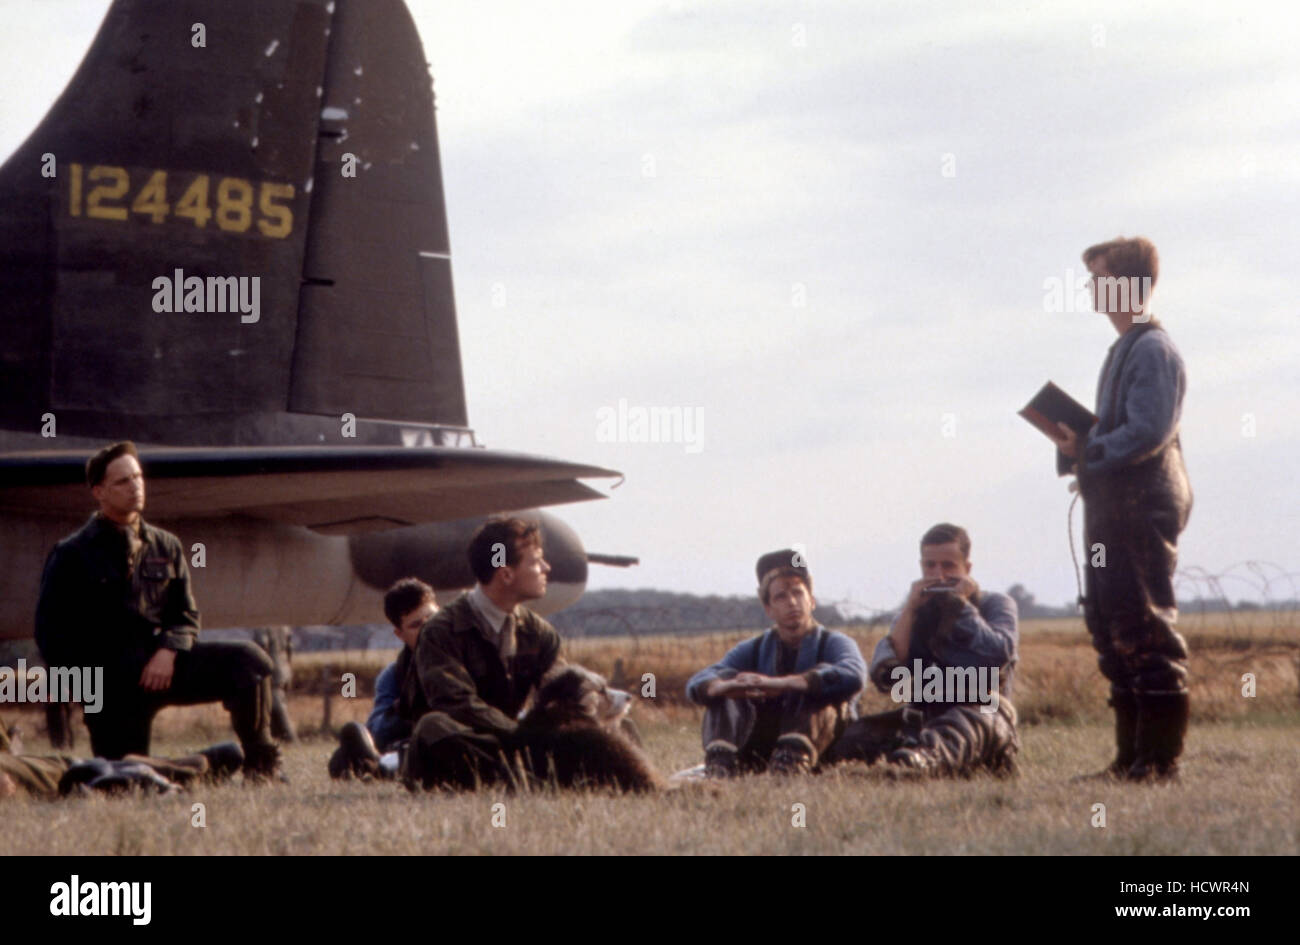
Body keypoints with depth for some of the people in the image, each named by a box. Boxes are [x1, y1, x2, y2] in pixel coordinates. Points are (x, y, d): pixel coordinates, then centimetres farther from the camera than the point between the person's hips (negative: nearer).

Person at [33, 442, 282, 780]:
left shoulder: (166, 546, 12)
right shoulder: (71, 555, 1)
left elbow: (185, 615, 12)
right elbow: (51, 630, 2)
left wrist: (168, 652, -10)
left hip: (159, 662, 3)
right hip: (109, 675, -3)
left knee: (248, 662, -19)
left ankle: (261, 764, -9)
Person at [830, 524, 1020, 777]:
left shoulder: (995, 604, 7)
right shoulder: (917, 608, 16)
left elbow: (999, 654, -17)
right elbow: (883, 677, 1)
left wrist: (963, 605, -6)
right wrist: (910, 610, -3)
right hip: (923, 716, 5)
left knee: (969, 722, -42)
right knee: (855, 734, -21)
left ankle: (926, 758, -71)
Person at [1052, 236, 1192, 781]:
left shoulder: (1153, 351, -12)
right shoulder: (1125, 350, 18)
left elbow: (1148, 433, -21)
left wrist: (1087, 451, -16)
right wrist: (1082, 446, 7)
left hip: (1141, 506, -11)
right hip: (1112, 508, 11)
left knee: (1145, 626, -9)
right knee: (1110, 628, 12)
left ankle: (1161, 757, -7)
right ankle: (1131, 756, 17)